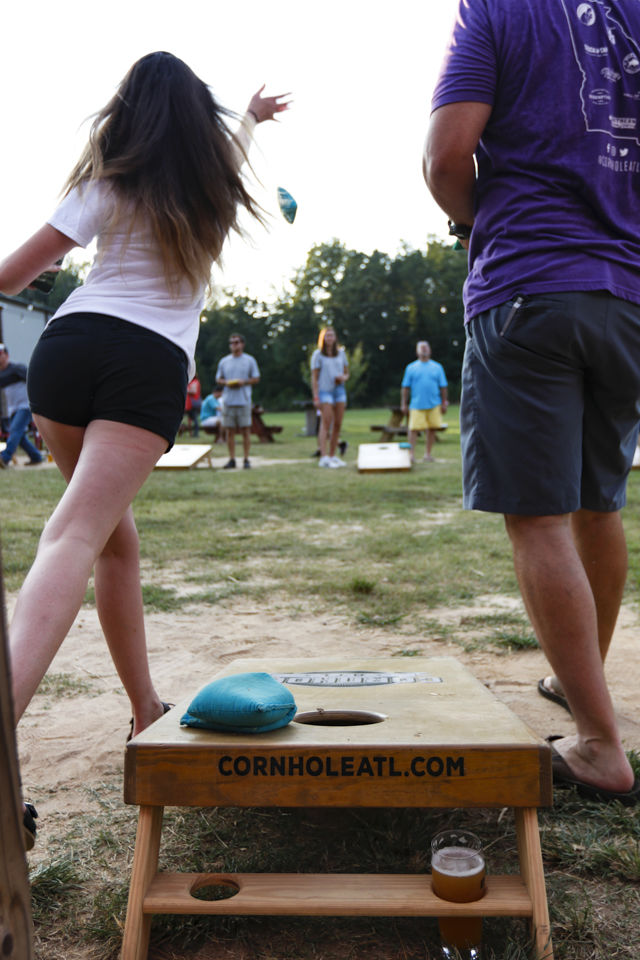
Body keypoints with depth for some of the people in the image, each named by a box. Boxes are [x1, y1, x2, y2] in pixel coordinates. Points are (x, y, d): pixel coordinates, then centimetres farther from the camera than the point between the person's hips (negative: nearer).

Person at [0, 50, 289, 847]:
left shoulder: (108, 186, 11)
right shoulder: (212, 185, 16)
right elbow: (227, 148, 44)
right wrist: (252, 117, 65)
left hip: (68, 345, 2)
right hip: (152, 366, -1)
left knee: (114, 537, 15)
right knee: (74, 539, -15)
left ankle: (145, 710, 24)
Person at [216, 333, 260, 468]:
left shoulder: (249, 360, 7)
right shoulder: (224, 361, 13)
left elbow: (256, 379, 7)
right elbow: (218, 379, 17)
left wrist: (244, 382, -10)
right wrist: (226, 383, -4)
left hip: (244, 400, -2)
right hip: (228, 400, 2)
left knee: (245, 430, -3)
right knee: (230, 431, 2)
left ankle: (246, 459, 3)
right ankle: (232, 459, 8)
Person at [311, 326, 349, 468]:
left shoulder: (341, 353, 13)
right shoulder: (318, 354, 0)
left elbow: (346, 373, 18)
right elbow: (314, 378, -3)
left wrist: (343, 377, -6)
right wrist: (316, 397, -11)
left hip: (340, 390, 5)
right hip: (325, 391, -5)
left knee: (337, 425, 3)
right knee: (326, 423, -14)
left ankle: (332, 456, 11)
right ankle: (324, 457, -19)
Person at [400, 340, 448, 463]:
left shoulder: (437, 367, 12)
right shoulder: (411, 368, 8)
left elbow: (443, 387, 11)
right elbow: (405, 387, 7)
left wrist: (444, 402, 5)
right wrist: (404, 404, 2)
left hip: (434, 405, 2)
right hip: (417, 405, -2)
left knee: (432, 428, 3)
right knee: (413, 428, -9)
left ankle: (428, 454, 15)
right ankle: (411, 454, -4)